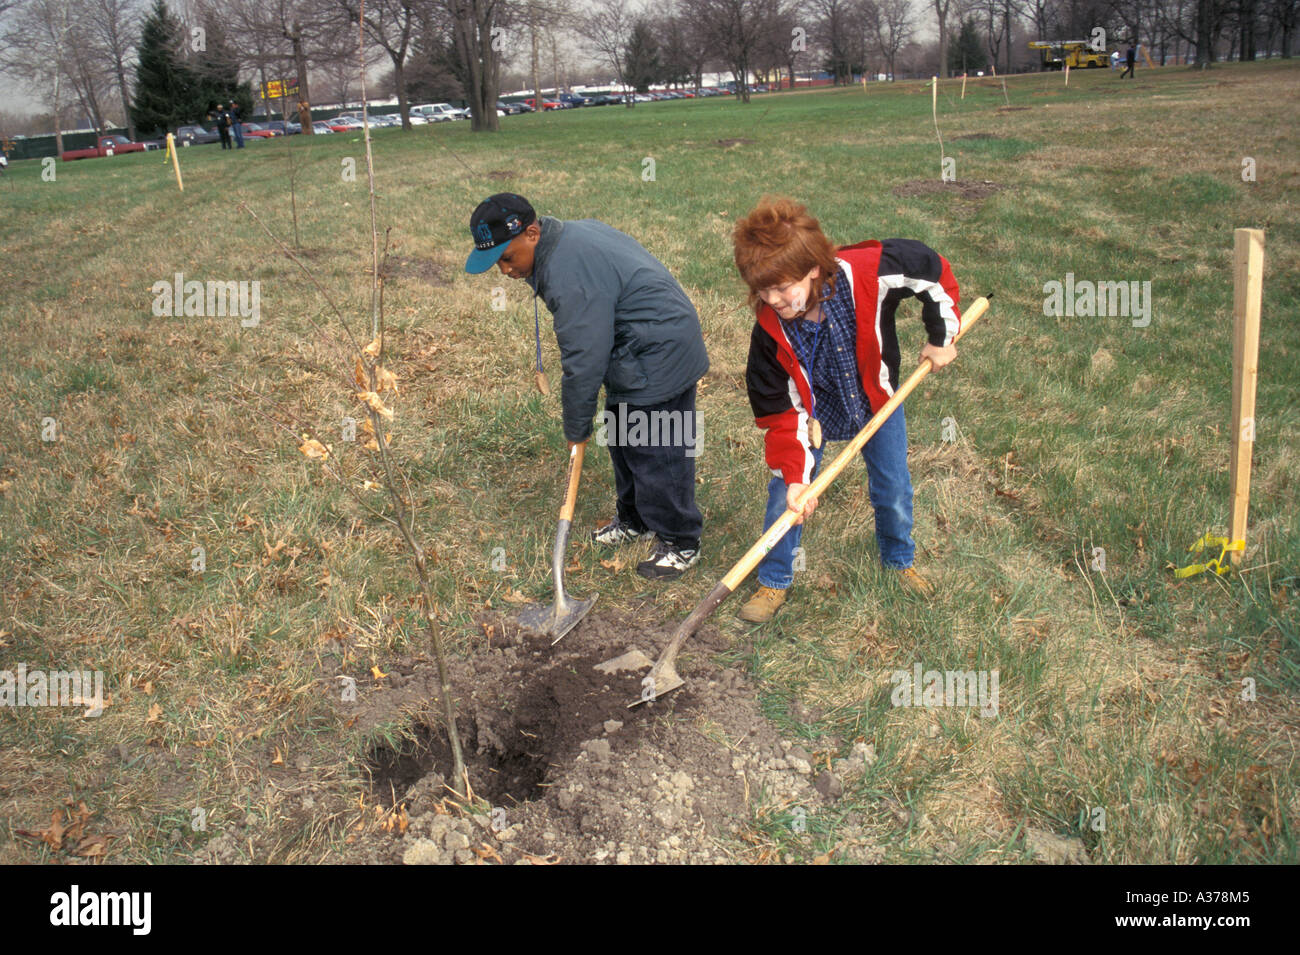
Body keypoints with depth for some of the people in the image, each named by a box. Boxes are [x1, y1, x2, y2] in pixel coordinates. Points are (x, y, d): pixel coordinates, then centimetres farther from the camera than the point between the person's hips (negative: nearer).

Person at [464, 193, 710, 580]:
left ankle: (680, 543, 13)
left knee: (656, 452, -3)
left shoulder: (570, 274, -28)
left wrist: (576, 428, -11)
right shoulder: (573, 231, 5)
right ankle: (633, 519, 38)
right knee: (622, 437, 20)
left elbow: (584, 361, -24)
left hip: (660, 358, -11)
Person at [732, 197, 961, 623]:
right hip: (812, 411, -1)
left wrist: (941, 338, -9)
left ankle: (899, 559, 44)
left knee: (893, 487, 14)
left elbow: (934, 271, -15)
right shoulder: (770, 332, -30)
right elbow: (782, 412, -23)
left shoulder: (866, 273, -35)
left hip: (876, 399, 1)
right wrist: (796, 476, -29)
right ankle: (774, 582, 17)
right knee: (785, 496, -6)